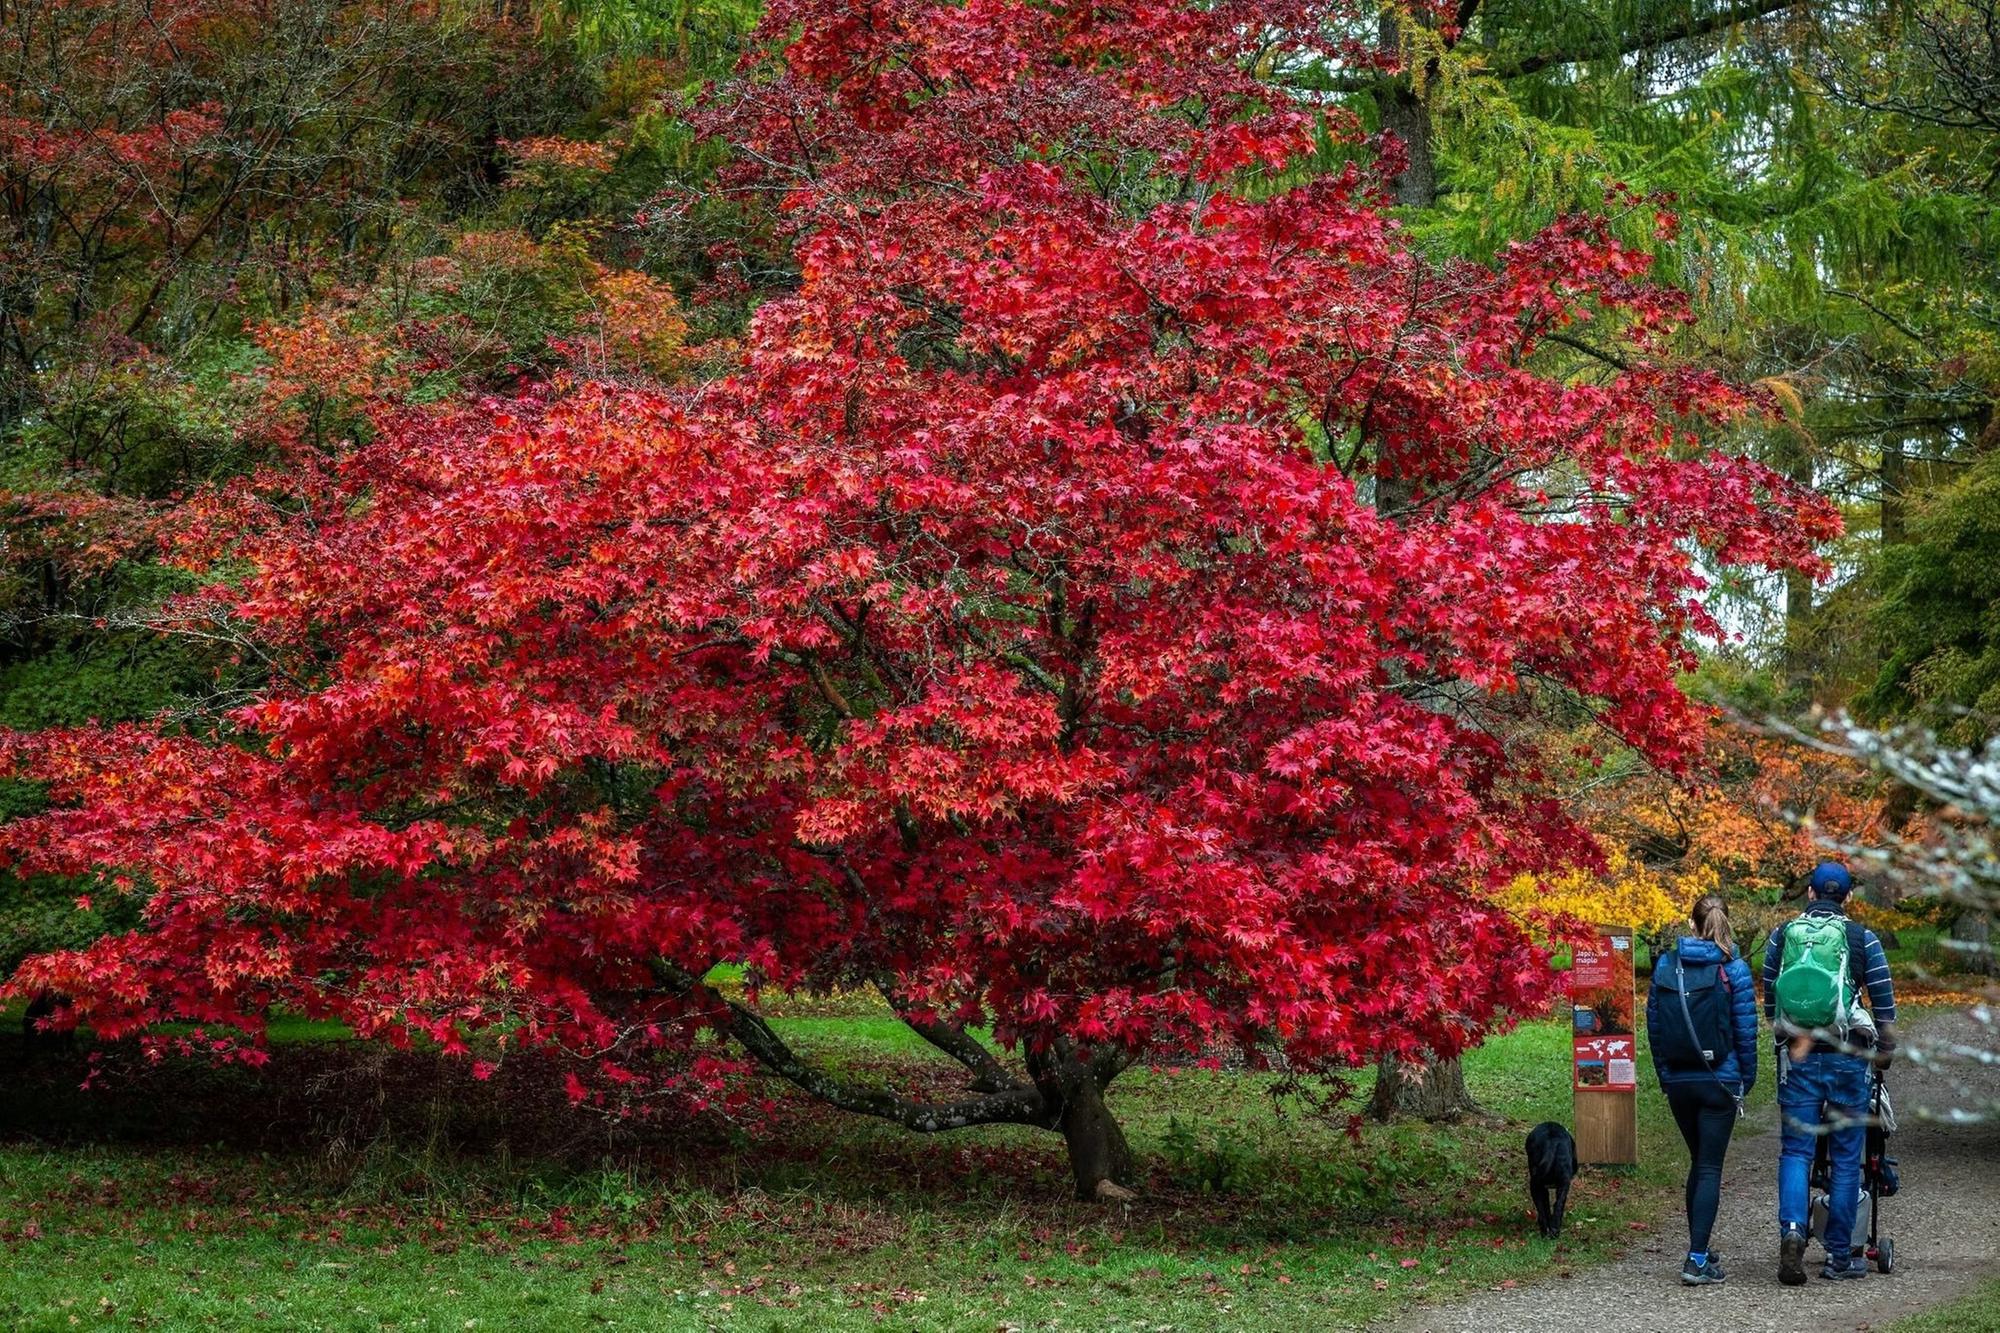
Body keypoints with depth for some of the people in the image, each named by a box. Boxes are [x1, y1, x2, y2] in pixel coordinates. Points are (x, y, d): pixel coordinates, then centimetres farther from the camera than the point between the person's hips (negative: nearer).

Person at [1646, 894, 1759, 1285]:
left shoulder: (1666, 965, 1)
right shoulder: (1733, 969, -8)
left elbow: (1653, 1026, 5)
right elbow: (1746, 1031, -6)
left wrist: (1666, 1077, 13)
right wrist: (1746, 1082, 6)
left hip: (1679, 1083, 3)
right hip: (1719, 1082, -3)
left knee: (1698, 1162, 19)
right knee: (1711, 1168, -1)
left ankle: (1699, 1250, 25)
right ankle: (1697, 1260, -8)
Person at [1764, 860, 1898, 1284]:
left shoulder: (1781, 935, 6)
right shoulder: (1861, 938, 0)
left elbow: (1769, 996, 14)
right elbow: (1884, 999, 2)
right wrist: (1886, 1050, 14)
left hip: (1795, 1056, 1)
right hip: (1846, 1059, -1)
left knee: (1795, 1150, 5)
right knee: (1846, 1157, 6)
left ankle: (1792, 1230, -18)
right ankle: (1839, 1255, 9)